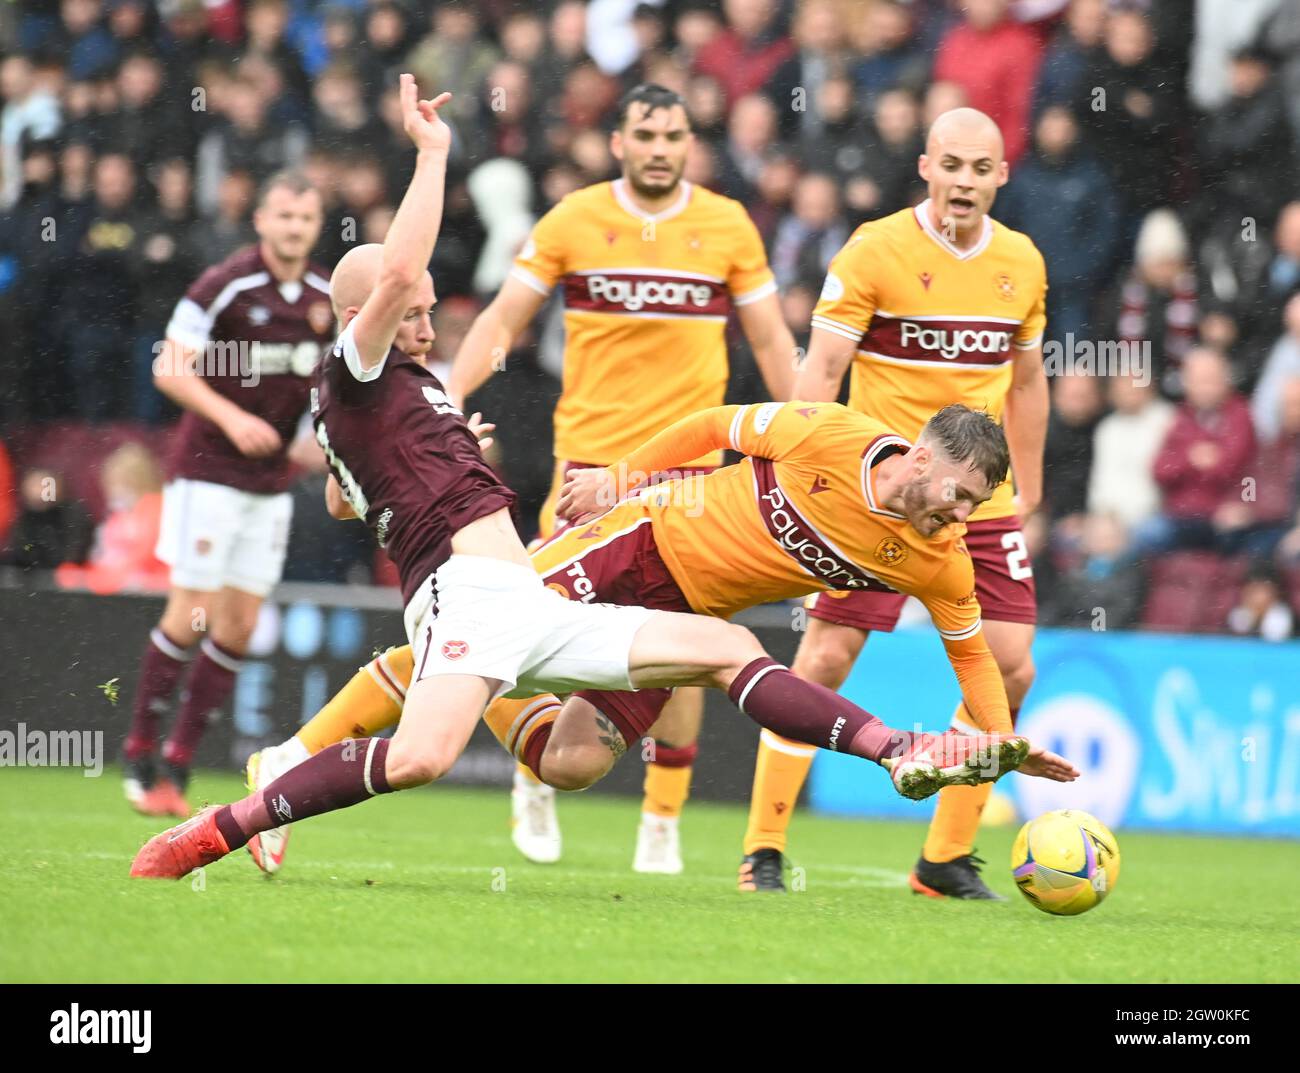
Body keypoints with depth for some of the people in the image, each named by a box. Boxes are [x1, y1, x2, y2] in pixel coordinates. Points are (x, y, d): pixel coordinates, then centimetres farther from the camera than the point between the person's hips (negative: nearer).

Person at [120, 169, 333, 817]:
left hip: (271, 481, 6)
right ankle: (139, 752, 5)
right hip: (209, 470, -6)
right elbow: (170, 369, -13)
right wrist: (231, 418, -23)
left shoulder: (326, 296, 5)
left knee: (239, 627, 3)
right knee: (192, 616, -8)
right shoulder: (225, 286, -13)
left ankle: (179, 764, 10)